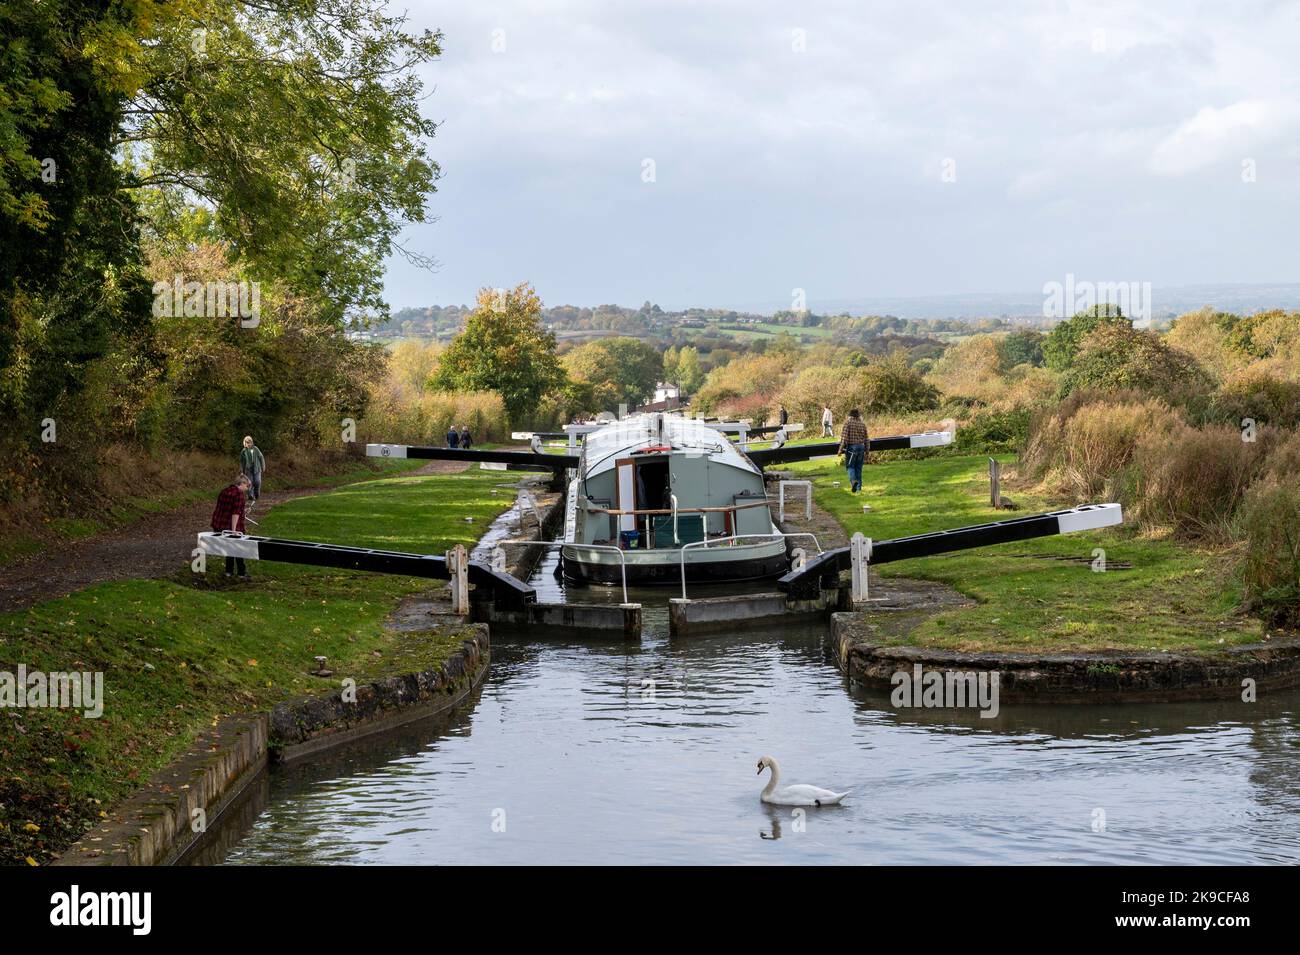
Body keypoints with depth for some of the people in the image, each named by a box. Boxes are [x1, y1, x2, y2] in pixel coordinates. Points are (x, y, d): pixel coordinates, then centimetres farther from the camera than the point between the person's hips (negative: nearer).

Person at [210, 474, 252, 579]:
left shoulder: (224, 491, 10)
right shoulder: (239, 494, -15)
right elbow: (236, 512, -22)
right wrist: (234, 529, -24)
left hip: (219, 525, 7)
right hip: (233, 526, -7)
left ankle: (229, 571, 26)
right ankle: (242, 573, 13)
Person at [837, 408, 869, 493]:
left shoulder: (848, 423, -5)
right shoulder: (862, 425, 8)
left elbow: (844, 436, -14)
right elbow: (865, 439, 11)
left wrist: (841, 449, -12)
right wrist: (866, 451, 19)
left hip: (851, 447, -4)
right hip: (861, 447, 4)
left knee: (850, 466, 3)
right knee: (858, 468, 11)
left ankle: (853, 480, -23)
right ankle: (859, 487, 12)